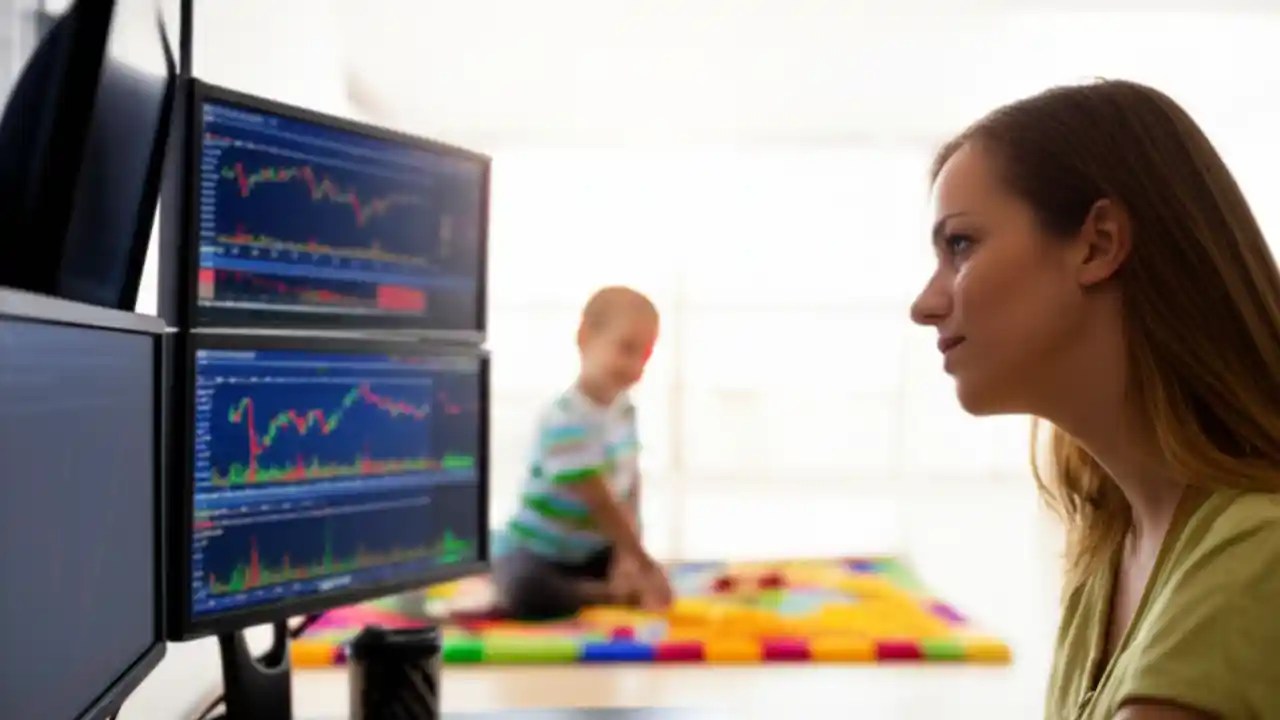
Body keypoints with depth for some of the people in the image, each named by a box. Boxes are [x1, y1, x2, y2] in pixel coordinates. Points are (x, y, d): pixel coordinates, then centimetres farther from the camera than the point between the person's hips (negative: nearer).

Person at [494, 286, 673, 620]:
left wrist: (627, 557, -13)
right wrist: (645, 565, -24)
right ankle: (610, 596, -18)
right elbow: (600, 503, -26)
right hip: (536, 553, -8)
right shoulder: (566, 420, -25)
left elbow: (630, 491, -1)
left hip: (591, 551, 8)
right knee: (527, 591, -37)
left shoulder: (624, 409, 2)